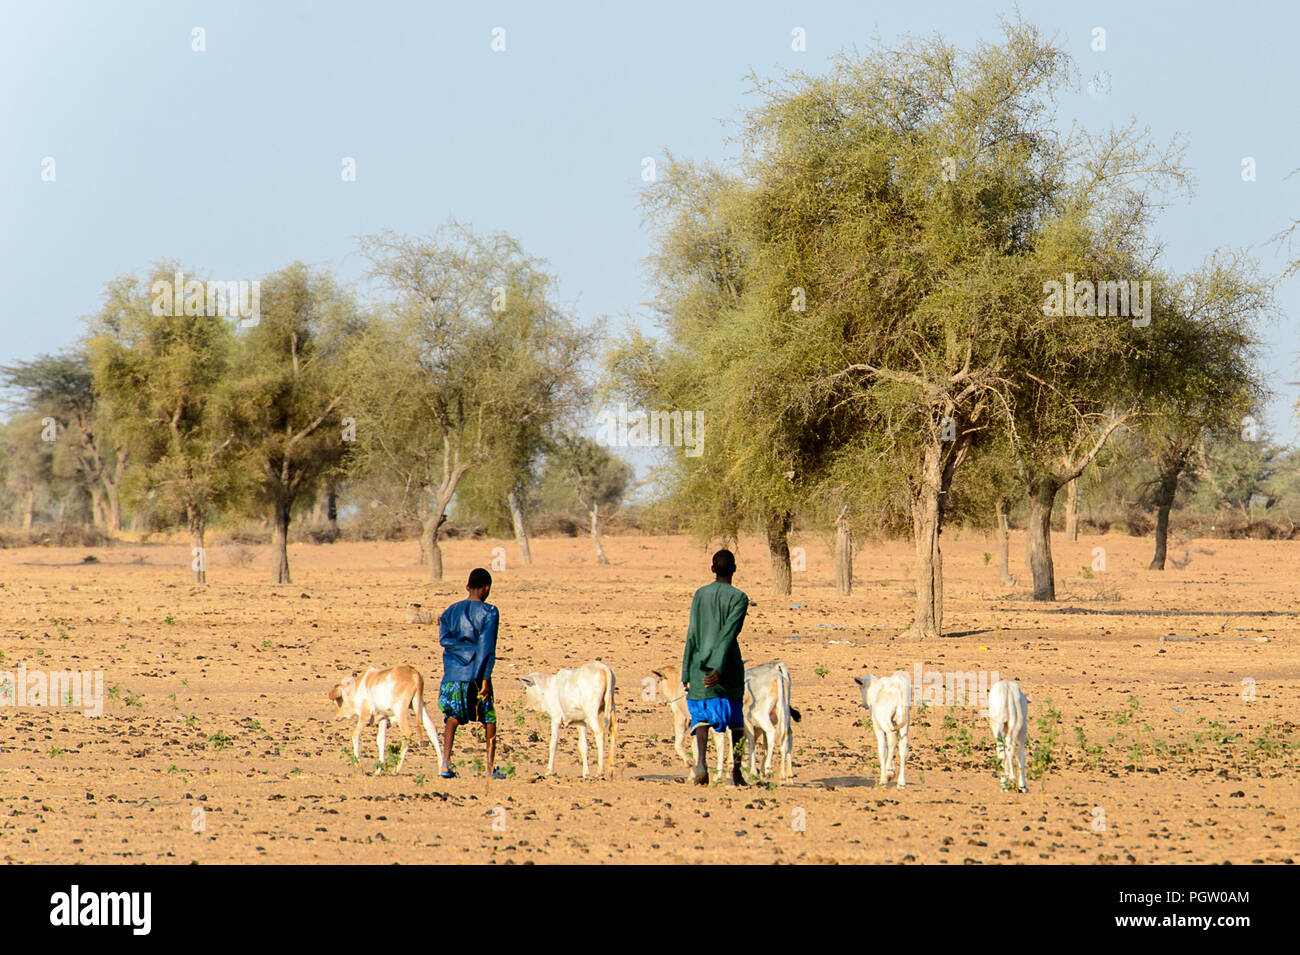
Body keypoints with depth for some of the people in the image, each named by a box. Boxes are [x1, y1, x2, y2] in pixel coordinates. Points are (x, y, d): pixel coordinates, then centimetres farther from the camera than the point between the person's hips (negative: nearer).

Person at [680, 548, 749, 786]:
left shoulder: (700, 595, 5)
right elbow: (729, 635, -15)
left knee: (701, 717, 2)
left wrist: (686, 673, 4)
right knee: (736, 719, 13)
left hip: (700, 666, 2)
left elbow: (692, 635, 2)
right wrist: (719, 668, -22)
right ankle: (736, 770, 10)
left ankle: (700, 762, -22)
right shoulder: (739, 598, -5)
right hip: (729, 668, -2)